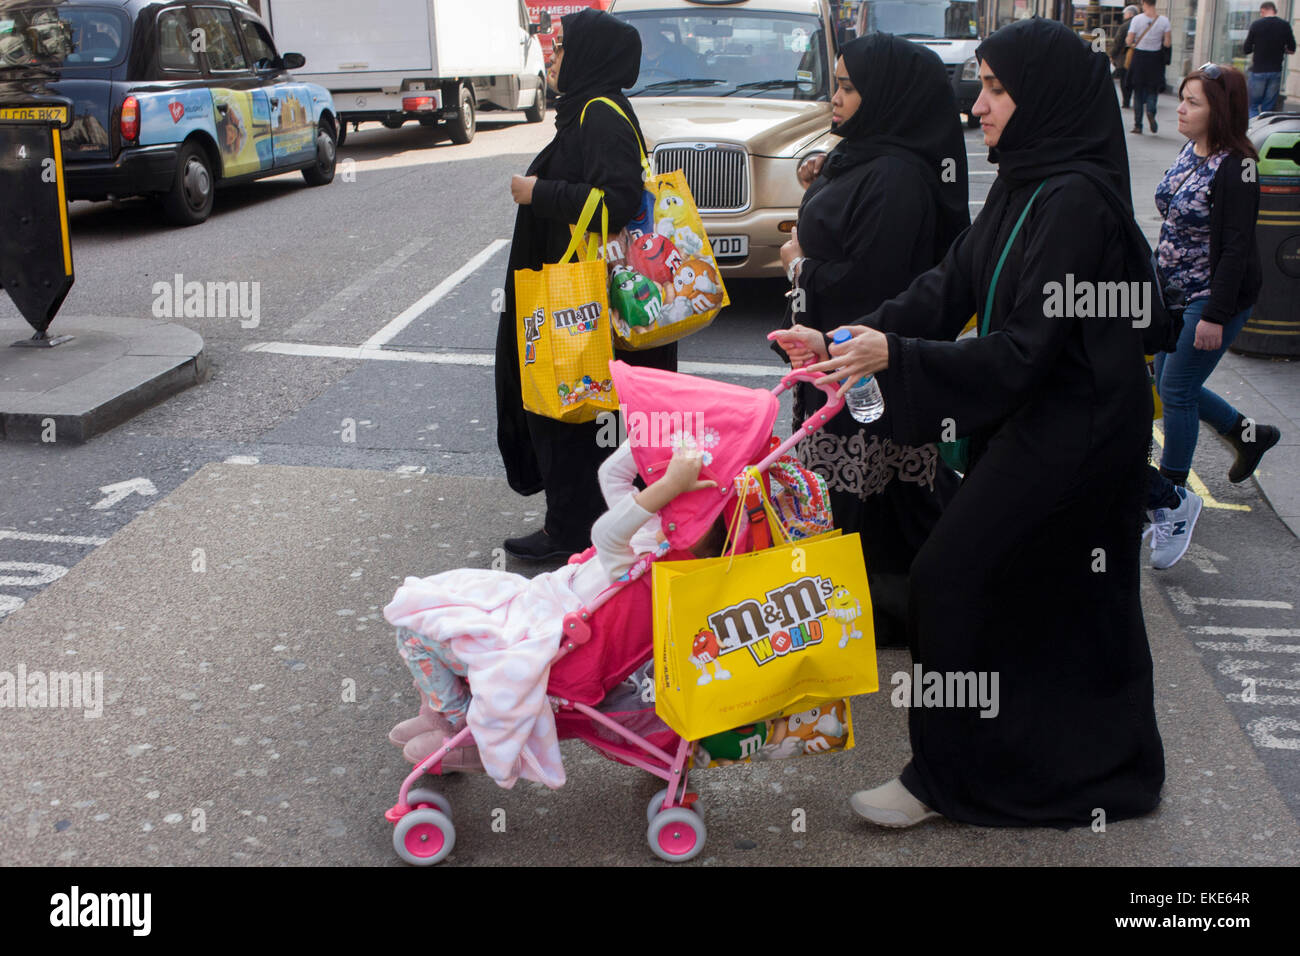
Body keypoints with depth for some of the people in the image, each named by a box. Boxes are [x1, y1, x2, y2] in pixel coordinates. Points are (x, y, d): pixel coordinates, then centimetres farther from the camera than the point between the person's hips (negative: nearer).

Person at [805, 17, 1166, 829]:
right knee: (1074, 604, 19)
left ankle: (946, 776, 9)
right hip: (1032, 419, 9)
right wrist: (852, 338, -7)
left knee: (950, 579, -6)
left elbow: (1027, 348, -25)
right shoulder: (1023, 185, 7)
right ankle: (1112, 770, 36)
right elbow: (947, 288, 4)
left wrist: (895, 355, -26)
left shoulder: (1076, 200, -22)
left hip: (1068, 438, -9)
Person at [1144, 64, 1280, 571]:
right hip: (1177, 291, 9)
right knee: (1168, 383, 14)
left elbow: (1236, 248, -20)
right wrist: (1158, 278, 20)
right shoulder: (1189, 152, 6)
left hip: (1215, 297, -9)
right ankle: (1248, 434, 35)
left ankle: (1170, 499, 8)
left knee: (1177, 389, -5)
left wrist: (1215, 316, -22)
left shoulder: (1234, 167, -19)